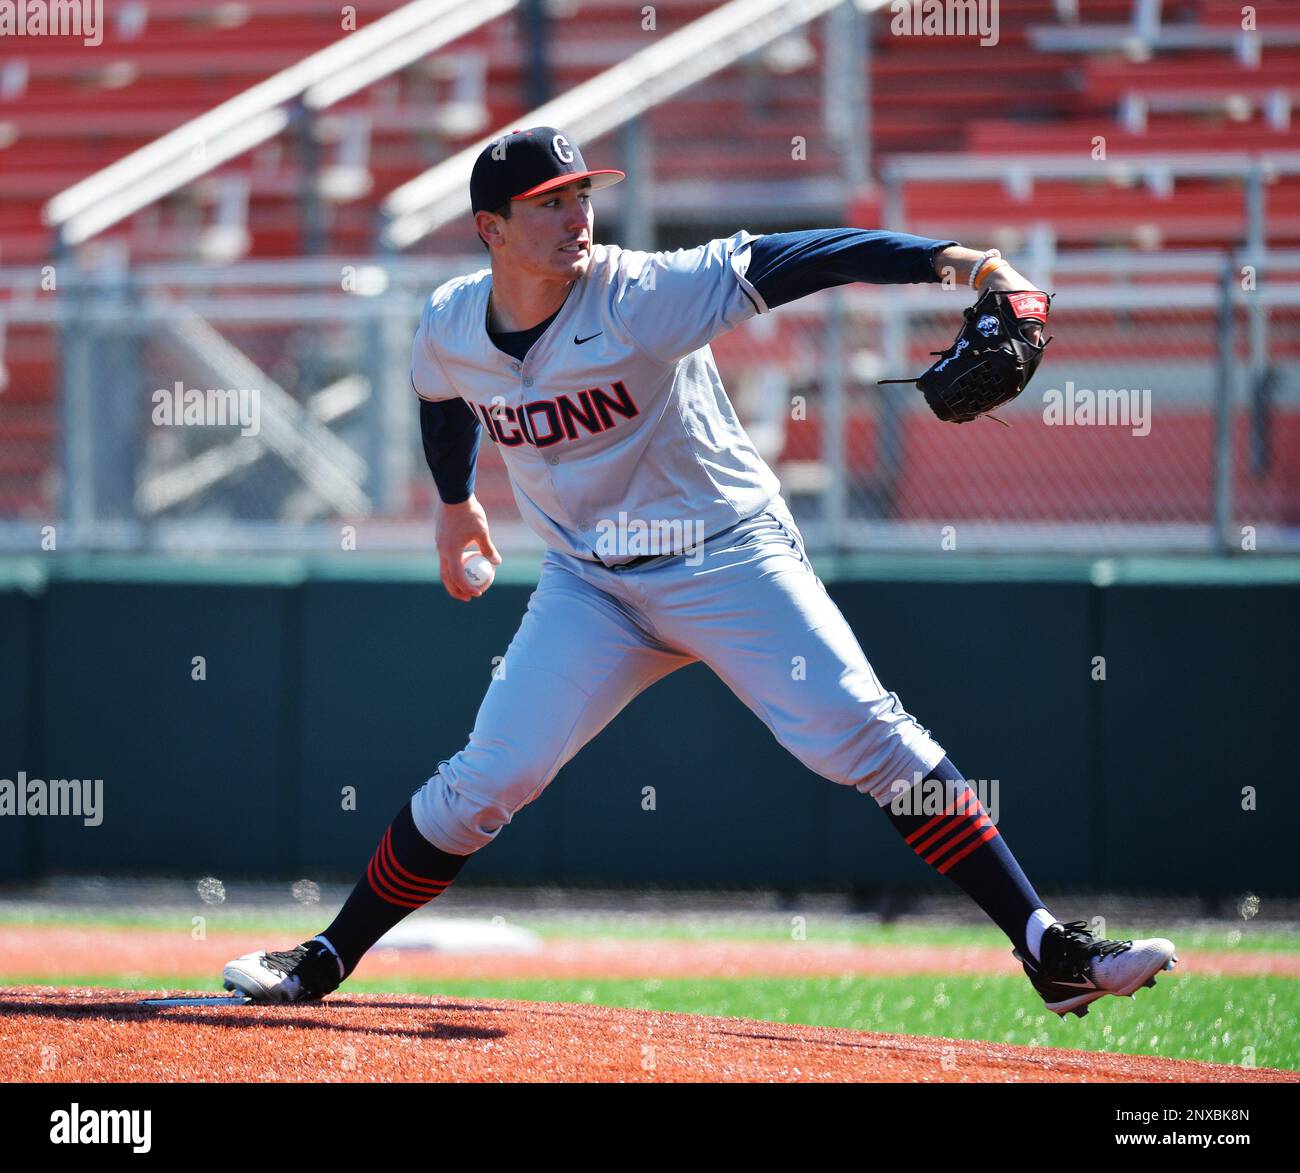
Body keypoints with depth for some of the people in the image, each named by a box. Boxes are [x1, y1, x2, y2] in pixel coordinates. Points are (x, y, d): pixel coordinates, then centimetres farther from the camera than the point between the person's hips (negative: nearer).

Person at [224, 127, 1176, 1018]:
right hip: (590, 582, 3)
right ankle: (327, 960, 14)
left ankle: (1047, 946, -17)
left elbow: (792, 261, -31)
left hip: (726, 556, -3)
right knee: (483, 783, -3)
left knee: (868, 739, -16)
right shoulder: (450, 327, -5)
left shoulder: (641, 295, -21)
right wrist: (457, 502, 32)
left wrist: (950, 260, -43)